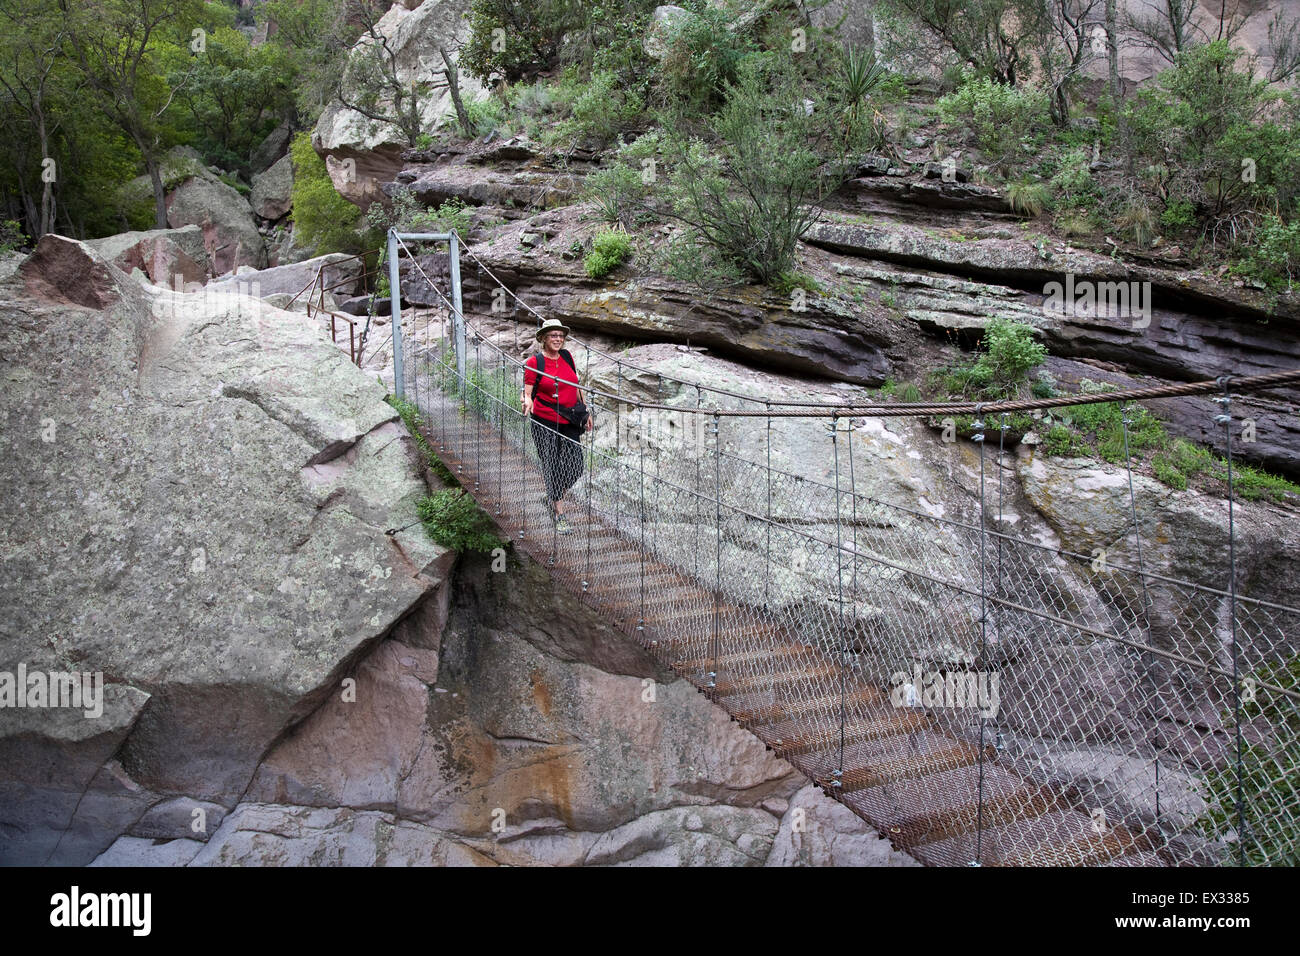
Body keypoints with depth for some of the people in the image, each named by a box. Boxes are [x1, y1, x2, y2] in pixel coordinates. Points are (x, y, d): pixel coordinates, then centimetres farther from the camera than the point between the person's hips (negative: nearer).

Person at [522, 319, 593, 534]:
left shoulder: (567, 356, 7)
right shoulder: (534, 362, -8)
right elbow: (527, 392, -8)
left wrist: (585, 411, 18)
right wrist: (527, 401, -31)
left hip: (570, 421, 5)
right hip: (545, 423, -5)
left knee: (575, 468, 5)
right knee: (552, 467, -2)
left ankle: (553, 495, 34)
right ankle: (560, 516, 8)